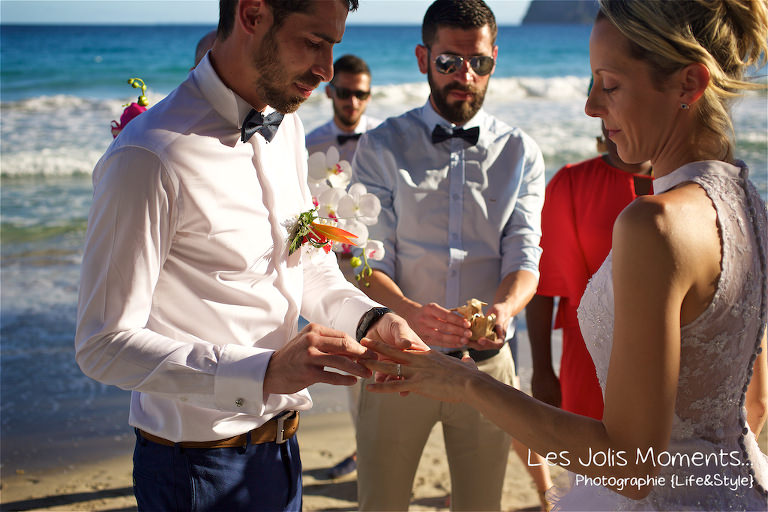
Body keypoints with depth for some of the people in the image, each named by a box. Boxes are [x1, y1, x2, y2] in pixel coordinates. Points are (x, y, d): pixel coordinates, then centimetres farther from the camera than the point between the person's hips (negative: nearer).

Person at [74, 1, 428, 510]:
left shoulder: (285, 125, 3)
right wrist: (264, 372, -33)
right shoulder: (147, 158, -24)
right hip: (200, 464, -7)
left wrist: (369, 317, -9)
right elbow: (105, 346, -23)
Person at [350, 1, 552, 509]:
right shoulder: (382, 148, -1)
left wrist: (504, 308, -26)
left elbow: (525, 256, -4)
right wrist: (410, 312, -28)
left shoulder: (521, 153, 5)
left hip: (487, 360, 1)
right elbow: (370, 262, -7)